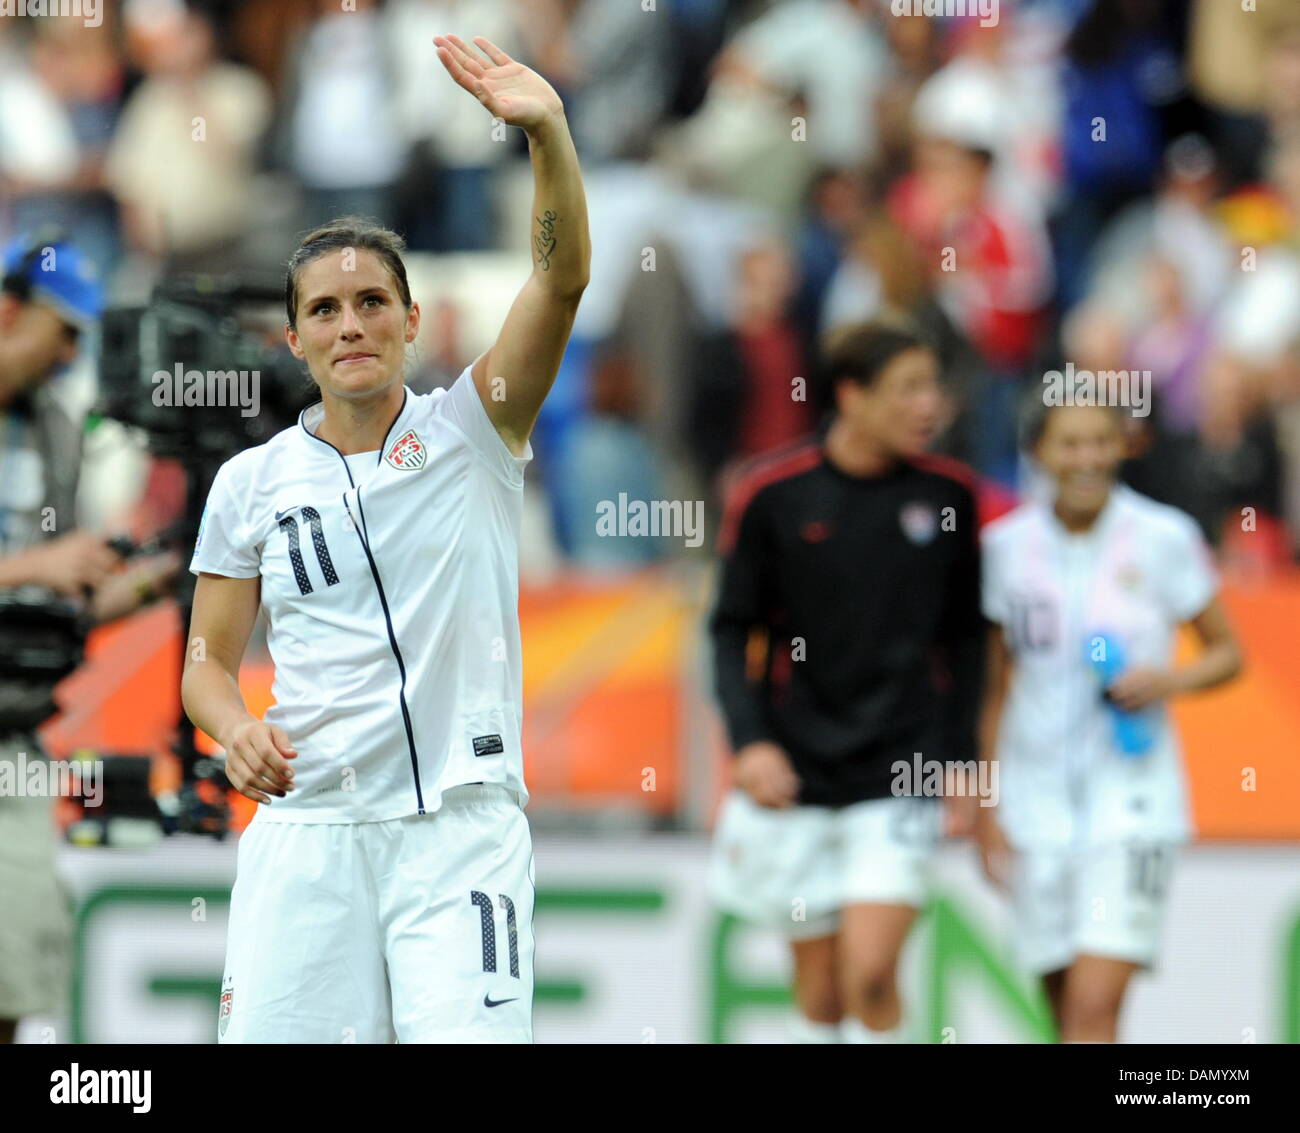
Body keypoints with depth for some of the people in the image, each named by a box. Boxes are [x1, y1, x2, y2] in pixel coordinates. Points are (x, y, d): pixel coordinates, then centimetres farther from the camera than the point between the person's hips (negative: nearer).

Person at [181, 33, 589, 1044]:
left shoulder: (470, 431, 5)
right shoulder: (250, 482, 10)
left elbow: (562, 280, -10)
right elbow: (208, 660, 15)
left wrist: (548, 131, -26)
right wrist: (237, 731, -9)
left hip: (462, 829, -2)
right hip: (306, 832, 2)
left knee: (470, 1037, -17)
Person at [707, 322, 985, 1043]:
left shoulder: (947, 493, 1)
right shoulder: (770, 495, -4)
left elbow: (964, 637, 11)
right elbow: (732, 627, 3)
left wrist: (959, 762, 9)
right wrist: (749, 740, -10)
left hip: (900, 776, 0)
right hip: (795, 772, 0)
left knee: (871, 972, -15)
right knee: (820, 988, 6)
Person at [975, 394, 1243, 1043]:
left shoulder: (1163, 539, -4)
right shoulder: (1007, 545, 2)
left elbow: (1227, 653, 6)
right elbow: (995, 687, 10)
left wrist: (1167, 679, -15)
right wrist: (987, 807, 6)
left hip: (1131, 799, -3)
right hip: (1037, 800, 3)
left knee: (1095, 1006, -15)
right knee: (1067, 1012, 6)